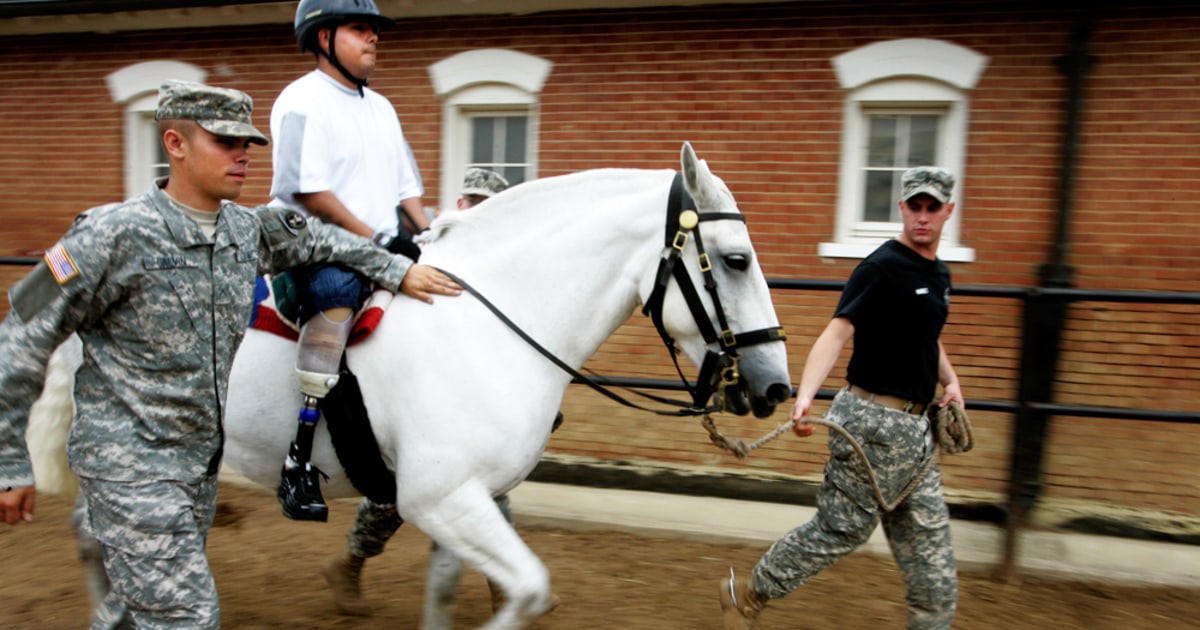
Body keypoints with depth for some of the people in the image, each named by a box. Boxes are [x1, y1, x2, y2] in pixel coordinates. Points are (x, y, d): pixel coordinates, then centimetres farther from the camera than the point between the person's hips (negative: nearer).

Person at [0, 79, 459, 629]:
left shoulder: (248, 230, -1)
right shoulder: (115, 234, -18)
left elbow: (315, 239, 19)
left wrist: (397, 269, 11)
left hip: (201, 457, 7)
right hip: (129, 462, -7)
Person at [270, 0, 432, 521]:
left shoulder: (381, 107, 21)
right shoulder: (303, 101, -3)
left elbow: (405, 186, 21)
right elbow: (308, 190, -15)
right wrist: (375, 238, -19)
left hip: (386, 248, 8)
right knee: (338, 293, -33)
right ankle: (299, 462, -28)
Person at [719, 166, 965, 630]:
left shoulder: (939, 274, 14)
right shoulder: (882, 266, -14)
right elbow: (837, 332, -25)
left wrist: (950, 380, 11)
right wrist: (804, 395, -39)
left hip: (915, 426, 8)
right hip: (873, 420, -8)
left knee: (929, 539, 13)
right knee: (842, 528, 2)